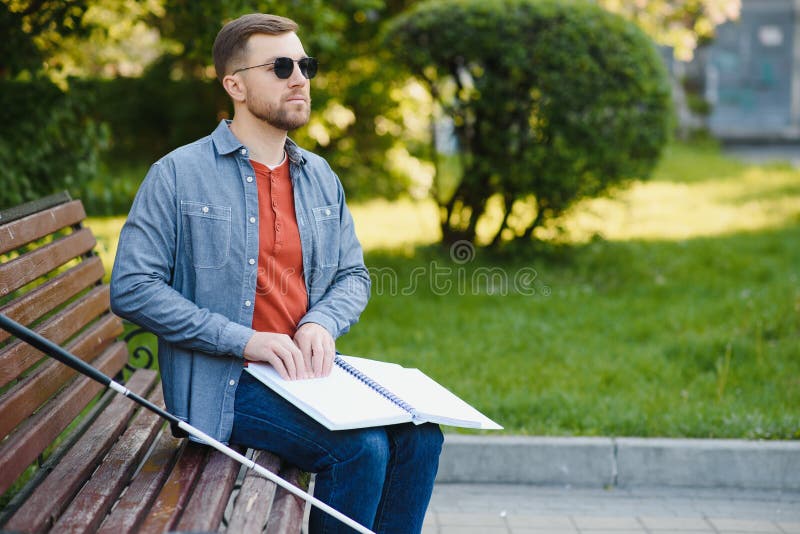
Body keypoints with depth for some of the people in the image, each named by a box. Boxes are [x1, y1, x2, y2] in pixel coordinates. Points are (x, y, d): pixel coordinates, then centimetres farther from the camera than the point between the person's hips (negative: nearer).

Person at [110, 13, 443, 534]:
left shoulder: (319, 176, 14)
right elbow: (131, 288, -10)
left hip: (307, 370, 6)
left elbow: (354, 275, 19)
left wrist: (321, 322, -6)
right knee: (362, 448, -26)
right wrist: (243, 340, -18)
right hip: (222, 384, -6)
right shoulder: (178, 174, -5)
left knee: (420, 435, -17)